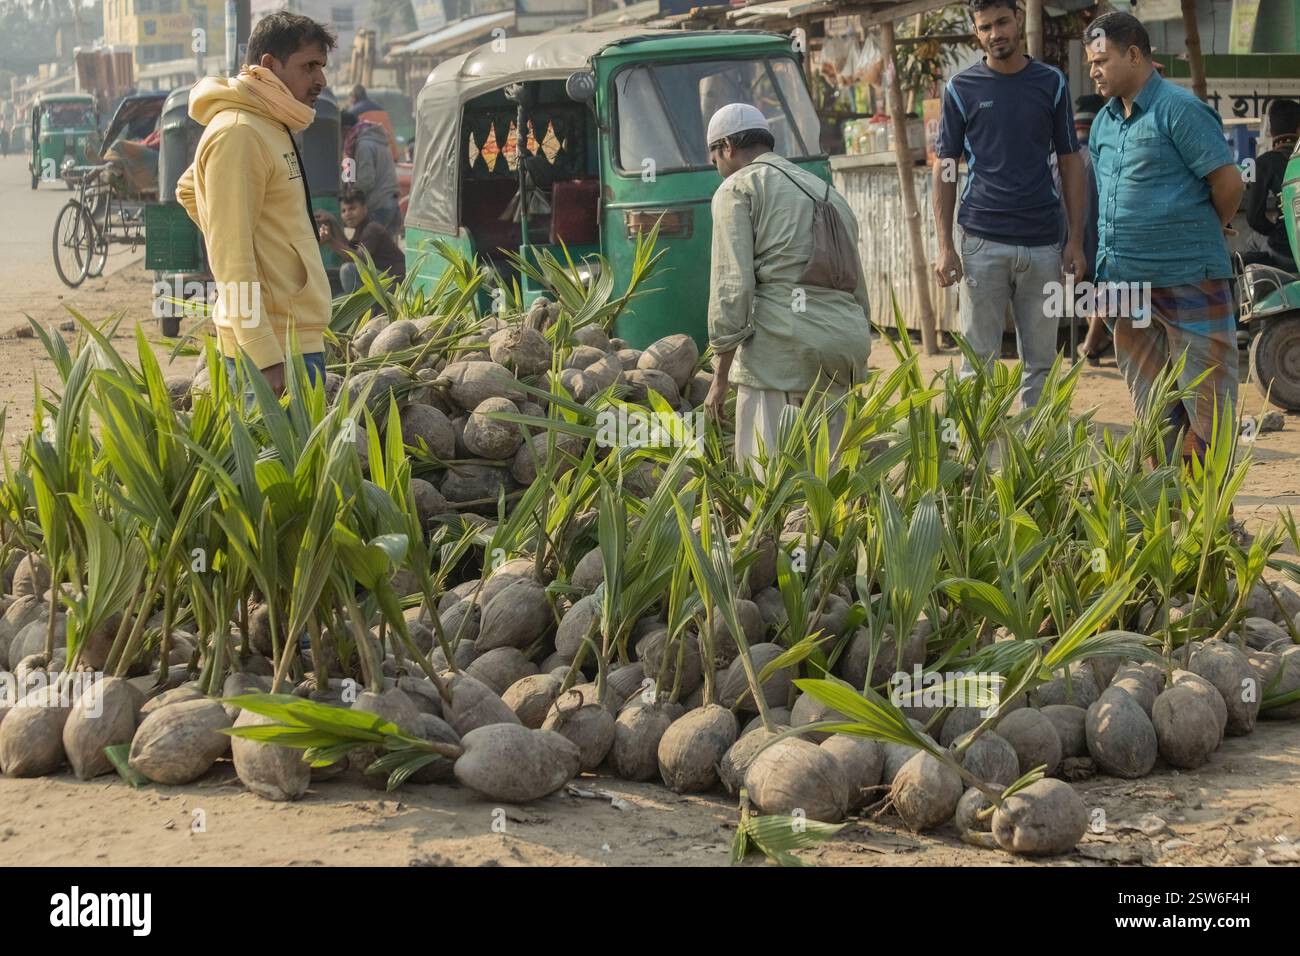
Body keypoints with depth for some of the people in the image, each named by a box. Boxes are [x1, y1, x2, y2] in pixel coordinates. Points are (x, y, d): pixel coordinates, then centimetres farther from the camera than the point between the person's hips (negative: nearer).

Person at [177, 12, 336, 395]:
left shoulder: (271, 126, 17)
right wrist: (265, 357, -23)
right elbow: (230, 255, -19)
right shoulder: (237, 133, -13)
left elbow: (189, 191, 31)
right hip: (273, 347, -10)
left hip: (299, 337, 10)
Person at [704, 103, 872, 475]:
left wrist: (720, 377, -4)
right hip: (846, 338, 7)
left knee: (765, 473, -7)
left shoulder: (738, 188, 4)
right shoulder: (828, 193, 26)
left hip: (781, 342, -7)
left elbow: (731, 284, -6)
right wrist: (855, 355, 29)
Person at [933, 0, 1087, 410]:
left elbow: (1070, 164, 9)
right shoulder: (962, 88, 3)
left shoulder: (1052, 83, 7)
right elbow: (945, 169, 4)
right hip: (982, 243, -1)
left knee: (1040, 359, 6)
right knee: (980, 359, 0)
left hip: (1043, 242, 2)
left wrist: (1076, 240, 1)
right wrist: (945, 246, -4)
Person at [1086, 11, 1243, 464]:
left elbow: (1228, 182, -12)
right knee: (1149, 402, 15)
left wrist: (1209, 235, 4)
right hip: (1124, 282, 8)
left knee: (1205, 401, -1)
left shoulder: (1179, 110, -12)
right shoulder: (1105, 121, 13)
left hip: (1186, 281, -8)